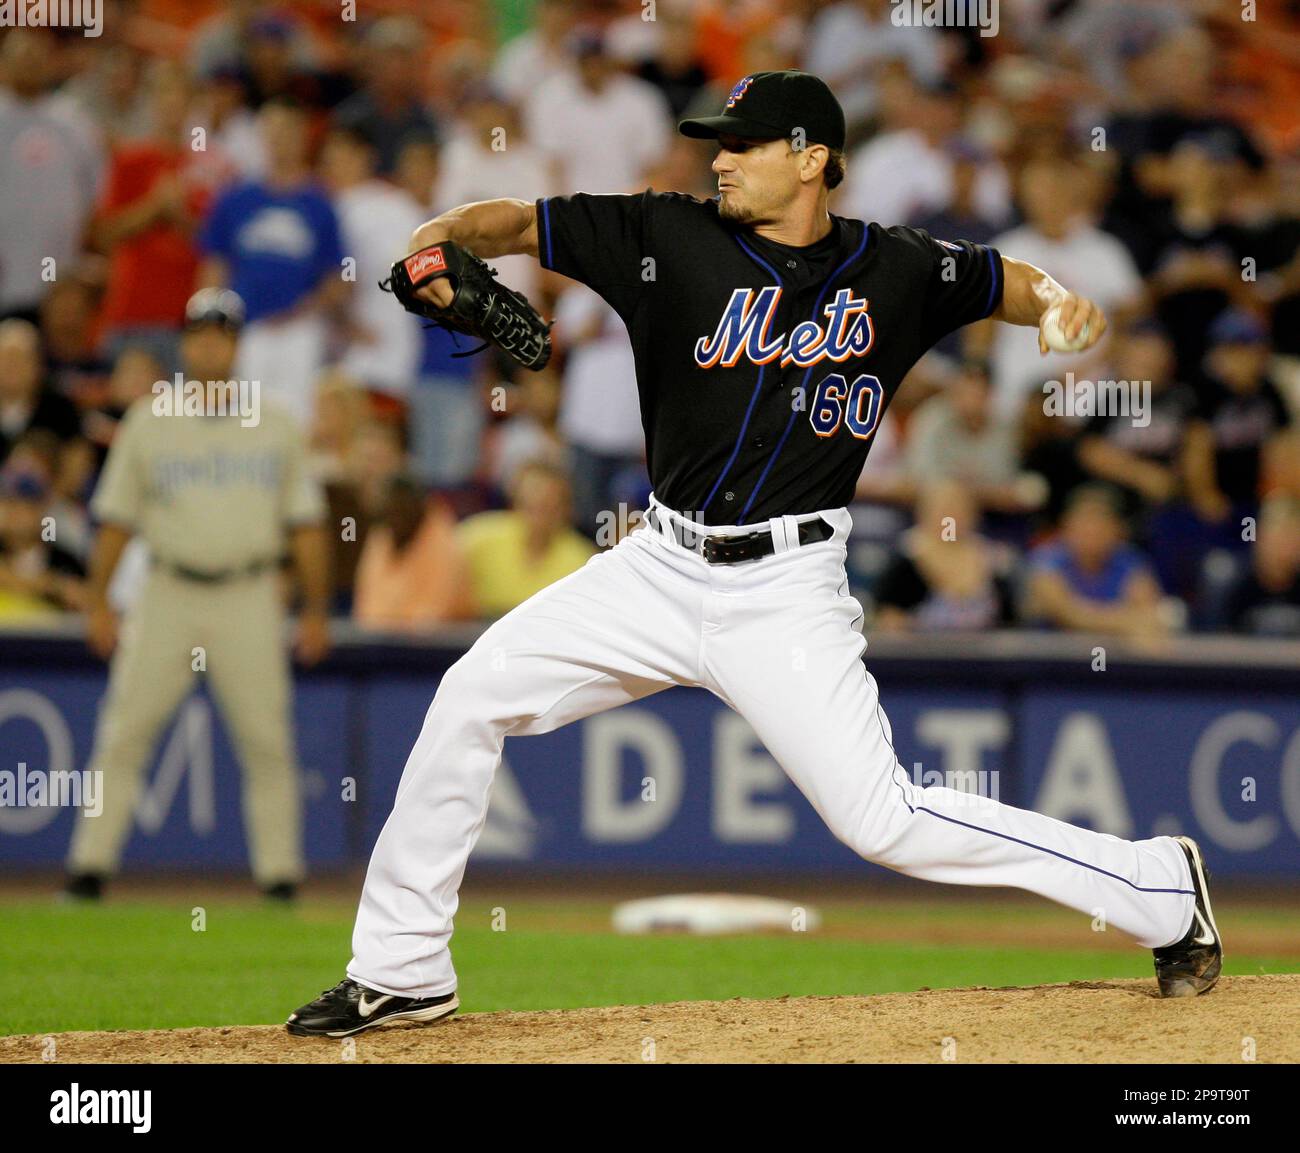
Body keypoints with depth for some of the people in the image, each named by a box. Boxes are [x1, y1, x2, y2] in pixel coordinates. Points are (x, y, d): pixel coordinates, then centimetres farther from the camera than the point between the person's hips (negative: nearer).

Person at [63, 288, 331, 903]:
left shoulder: (274, 426, 8)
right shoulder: (147, 423, 7)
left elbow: (303, 522, 9)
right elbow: (115, 517, 8)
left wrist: (316, 609, 4)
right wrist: (97, 602, 2)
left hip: (249, 603, 0)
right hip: (167, 598, 0)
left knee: (267, 740, -3)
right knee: (124, 735, -4)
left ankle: (279, 872, 3)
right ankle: (90, 867, 0)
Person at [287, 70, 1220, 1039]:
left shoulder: (894, 270, -1)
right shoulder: (674, 239, -3)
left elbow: (1000, 282, 15)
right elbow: (523, 225, -6)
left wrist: (1059, 299, -7)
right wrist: (449, 231, -27)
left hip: (786, 592, -3)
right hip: (662, 567, 3)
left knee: (883, 820, -11)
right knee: (474, 695, -5)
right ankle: (402, 972, 6)